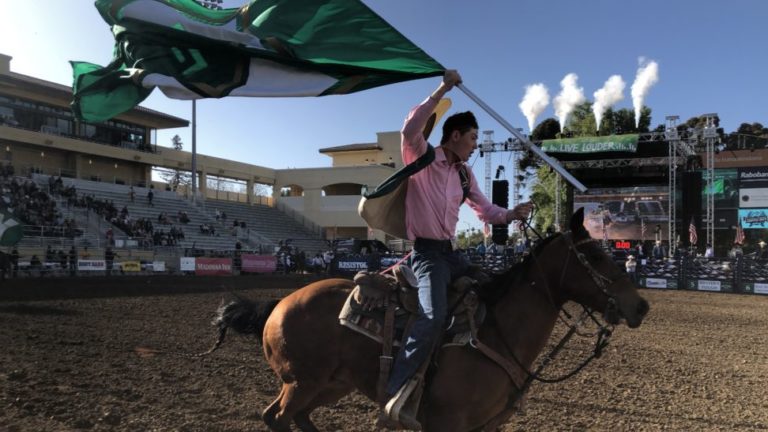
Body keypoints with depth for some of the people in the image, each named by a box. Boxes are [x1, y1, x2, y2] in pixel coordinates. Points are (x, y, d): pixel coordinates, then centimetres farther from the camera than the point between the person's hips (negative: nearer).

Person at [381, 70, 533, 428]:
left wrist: (511, 215, 0)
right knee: (434, 315, -29)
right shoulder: (421, 160, -6)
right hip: (426, 251, -9)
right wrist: (441, 91, -25)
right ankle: (395, 395, -28)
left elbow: (484, 209, 20)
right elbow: (410, 130, -27)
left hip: (449, 251, 9)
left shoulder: (465, 174, 16)